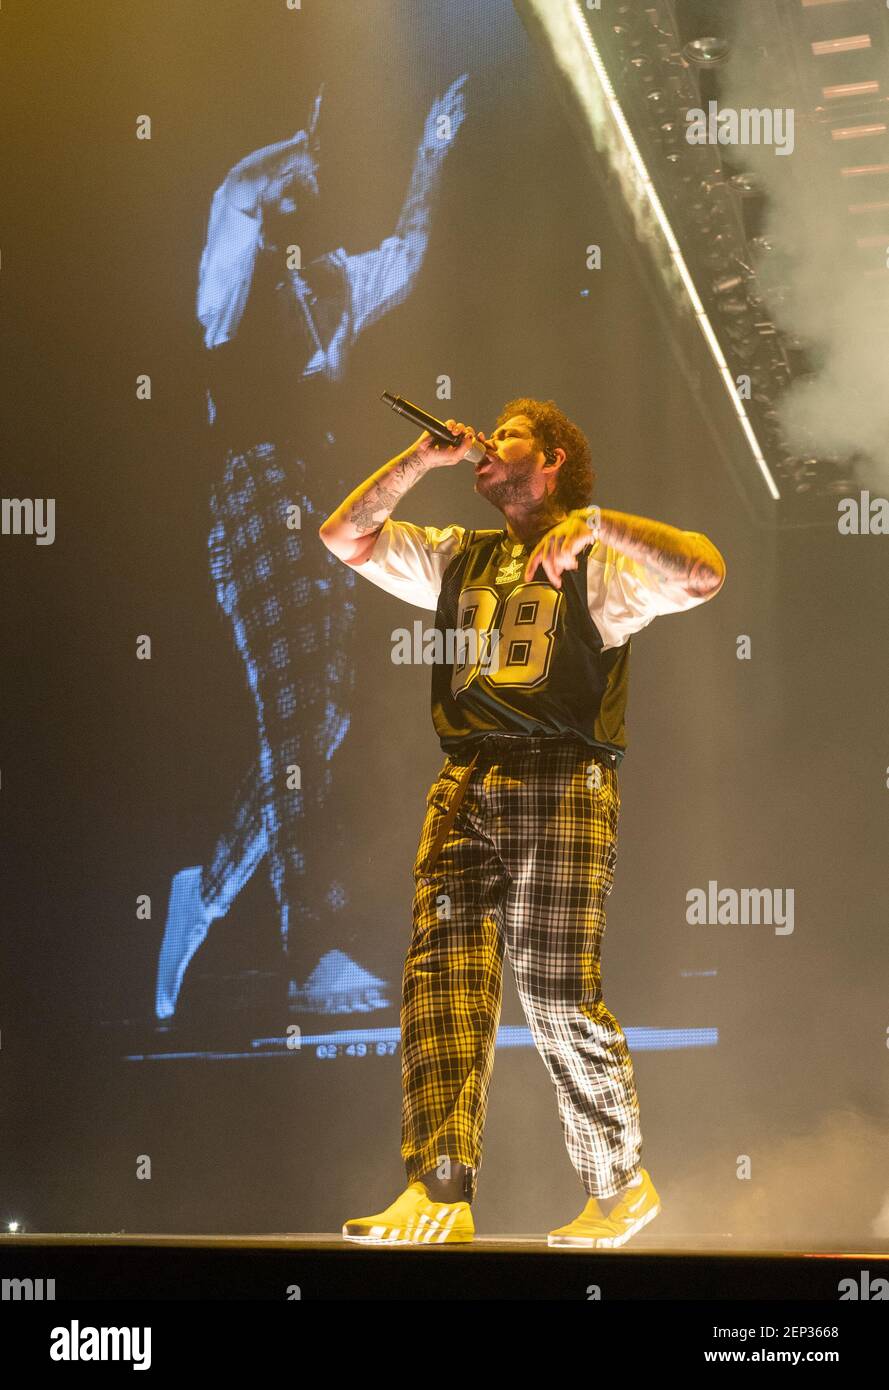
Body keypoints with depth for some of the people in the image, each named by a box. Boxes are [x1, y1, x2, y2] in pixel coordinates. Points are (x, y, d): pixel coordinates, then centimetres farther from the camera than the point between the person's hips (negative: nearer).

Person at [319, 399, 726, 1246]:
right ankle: (440, 1193, -9)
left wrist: (593, 523, -18)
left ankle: (623, 1185, 11)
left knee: (559, 998, -5)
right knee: (443, 983, -6)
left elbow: (705, 573, -12)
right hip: (463, 791, 6)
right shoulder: (458, 558, 23)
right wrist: (422, 458, 15)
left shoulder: (597, 565, 4)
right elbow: (344, 535, 23)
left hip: (562, 787, -5)